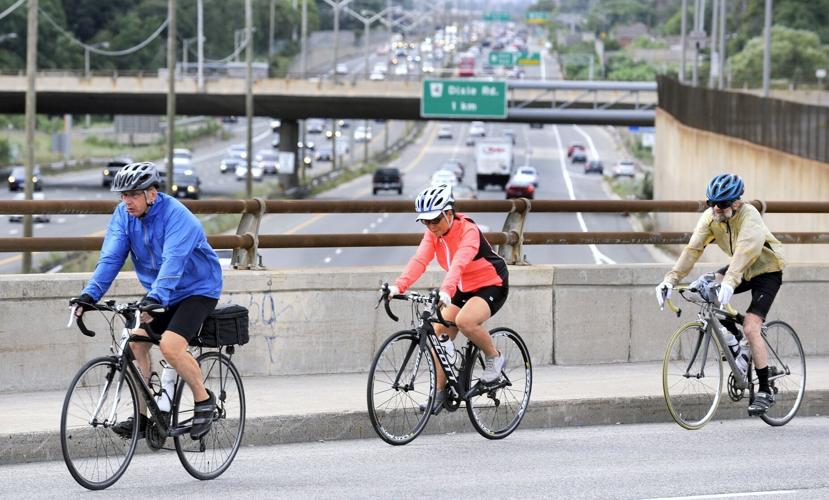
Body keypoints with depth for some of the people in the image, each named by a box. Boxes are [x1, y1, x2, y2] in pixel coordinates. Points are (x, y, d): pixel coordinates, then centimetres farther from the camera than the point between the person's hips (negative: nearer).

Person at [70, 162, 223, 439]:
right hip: (160, 293, 7)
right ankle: (141, 415, -2)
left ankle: (204, 400, -3)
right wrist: (90, 294, -28)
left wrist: (155, 298, -53)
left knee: (170, 345, -25)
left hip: (197, 289, -7)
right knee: (136, 340, -10)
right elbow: (111, 257, -14)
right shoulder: (124, 214, -7)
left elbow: (173, 261, -38)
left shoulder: (177, 216, -26)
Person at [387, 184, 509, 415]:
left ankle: (494, 358, -7)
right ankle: (440, 392, 2)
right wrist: (398, 286, -38)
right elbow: (419, 261, -21)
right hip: (464, 288, 7)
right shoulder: (433, 233, -7)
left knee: (464, 321, -33)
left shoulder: (468, 231, -26)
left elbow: (459, 263, -43)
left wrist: (446, 291, -60)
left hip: (491, 285, -7)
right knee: (439, 331, -7)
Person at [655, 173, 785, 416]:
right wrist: (671, 279, -33)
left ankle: (765, 392, -8)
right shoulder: (710, 216, -14)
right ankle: (736, 338, 2)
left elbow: (744, 251, -47)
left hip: (767, 271, -7)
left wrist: (729, 282, -62)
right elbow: (693, 248, -21)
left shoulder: (749, 217, -32)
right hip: (741, 269, 7)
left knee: (751, 328, -18)